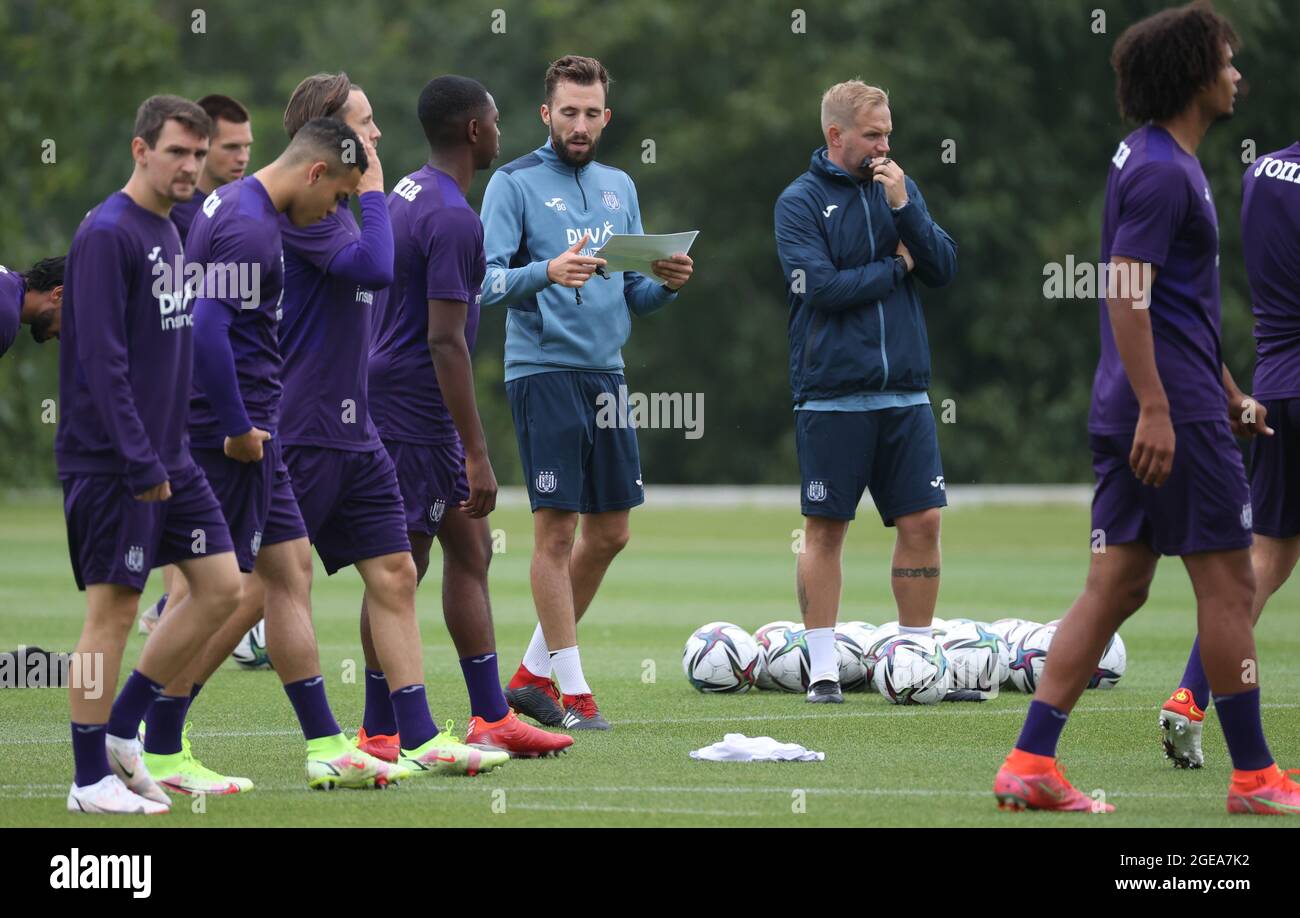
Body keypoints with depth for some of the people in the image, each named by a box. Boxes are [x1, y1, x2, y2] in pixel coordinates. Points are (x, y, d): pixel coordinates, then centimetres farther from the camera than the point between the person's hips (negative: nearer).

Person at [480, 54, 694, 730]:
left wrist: (666, 283, -4)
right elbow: (488, 281, -12)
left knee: (609, 534, 8)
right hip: (544, 370, -7)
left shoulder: (618, 187, 15)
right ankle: (570, 691, -2)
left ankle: (533, 673, 21)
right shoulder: (515, 182, -3)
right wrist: (546, 273, -29)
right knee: (557, 530, -7)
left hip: (607, 371, 7)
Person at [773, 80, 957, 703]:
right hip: (832, 393, -4)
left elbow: (944, 268, 3)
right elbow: (824, 287, -15)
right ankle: (823, 669, 6)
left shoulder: (899, 188, 11)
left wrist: (904, 207, -9)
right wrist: (896, 265, -4)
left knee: (921, 522, 1)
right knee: (825, 528, 1)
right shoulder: (800, 201, -3)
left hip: (904, 393, 4)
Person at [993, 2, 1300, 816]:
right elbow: (1126, 296, -21)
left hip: (1148, 413, 10)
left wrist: (1227, 391, 32)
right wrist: (1156, 409, -26)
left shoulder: (1165, 163, 18)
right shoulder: (1161, 172, -14)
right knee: (1228, 583, -2)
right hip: (1174, 412, -10)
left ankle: (1030, 763, 2)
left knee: (1117, 586, 7)